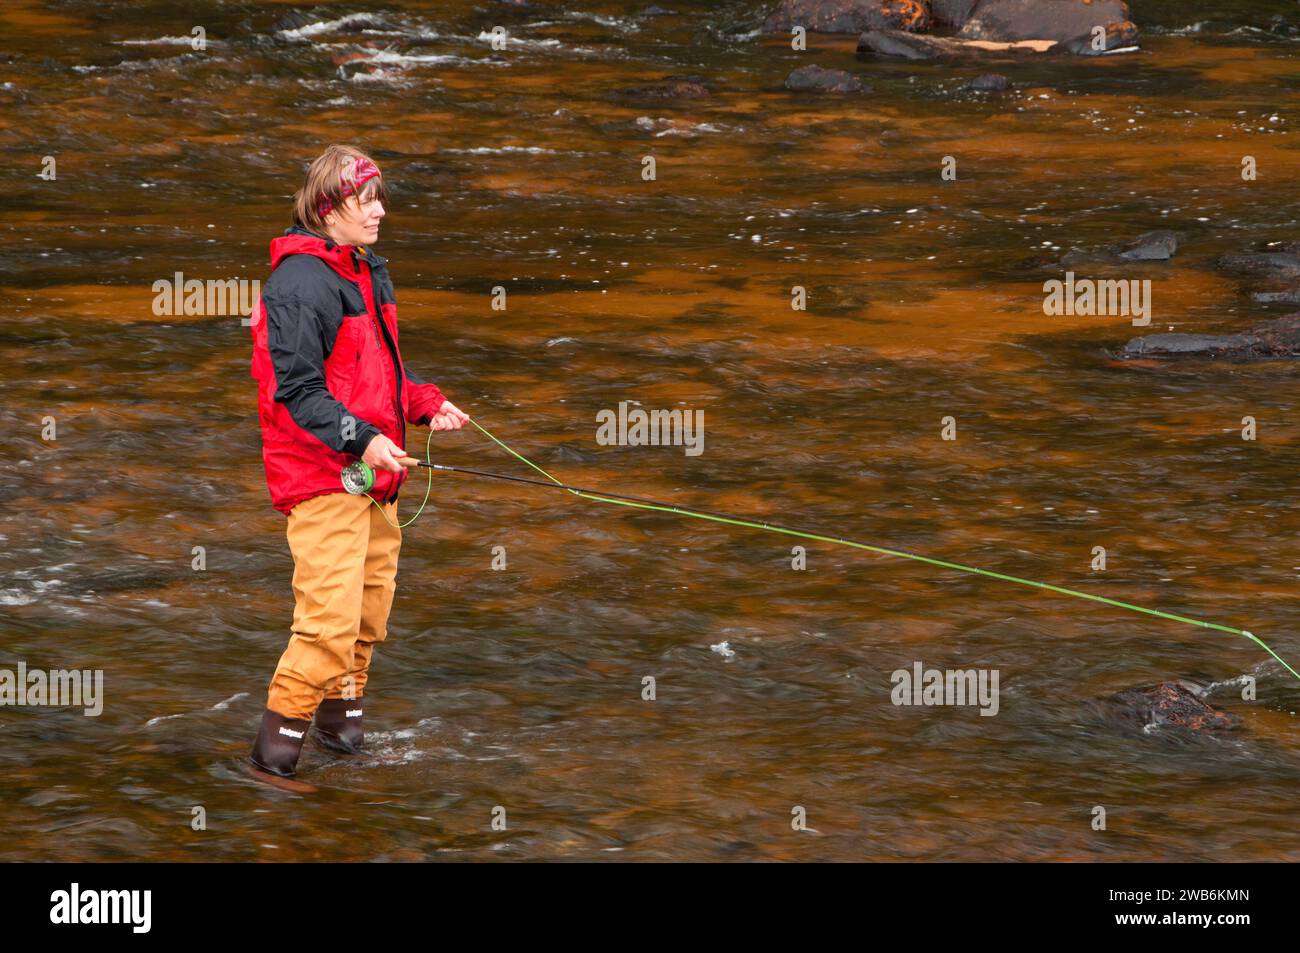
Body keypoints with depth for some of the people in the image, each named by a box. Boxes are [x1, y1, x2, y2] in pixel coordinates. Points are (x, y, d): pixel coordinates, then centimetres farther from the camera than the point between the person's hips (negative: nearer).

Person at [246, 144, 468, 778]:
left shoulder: (369, 274, 15)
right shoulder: (301, 282, -15)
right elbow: (296, 389, -19)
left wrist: (427, 405, 12)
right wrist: (360, 438, -27)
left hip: (372, 470, 9)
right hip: (321, 473, -9)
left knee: (372, 604, 15)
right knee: (332, 613, -15)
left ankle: (342, 708, 32)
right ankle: (277, 742, -9)